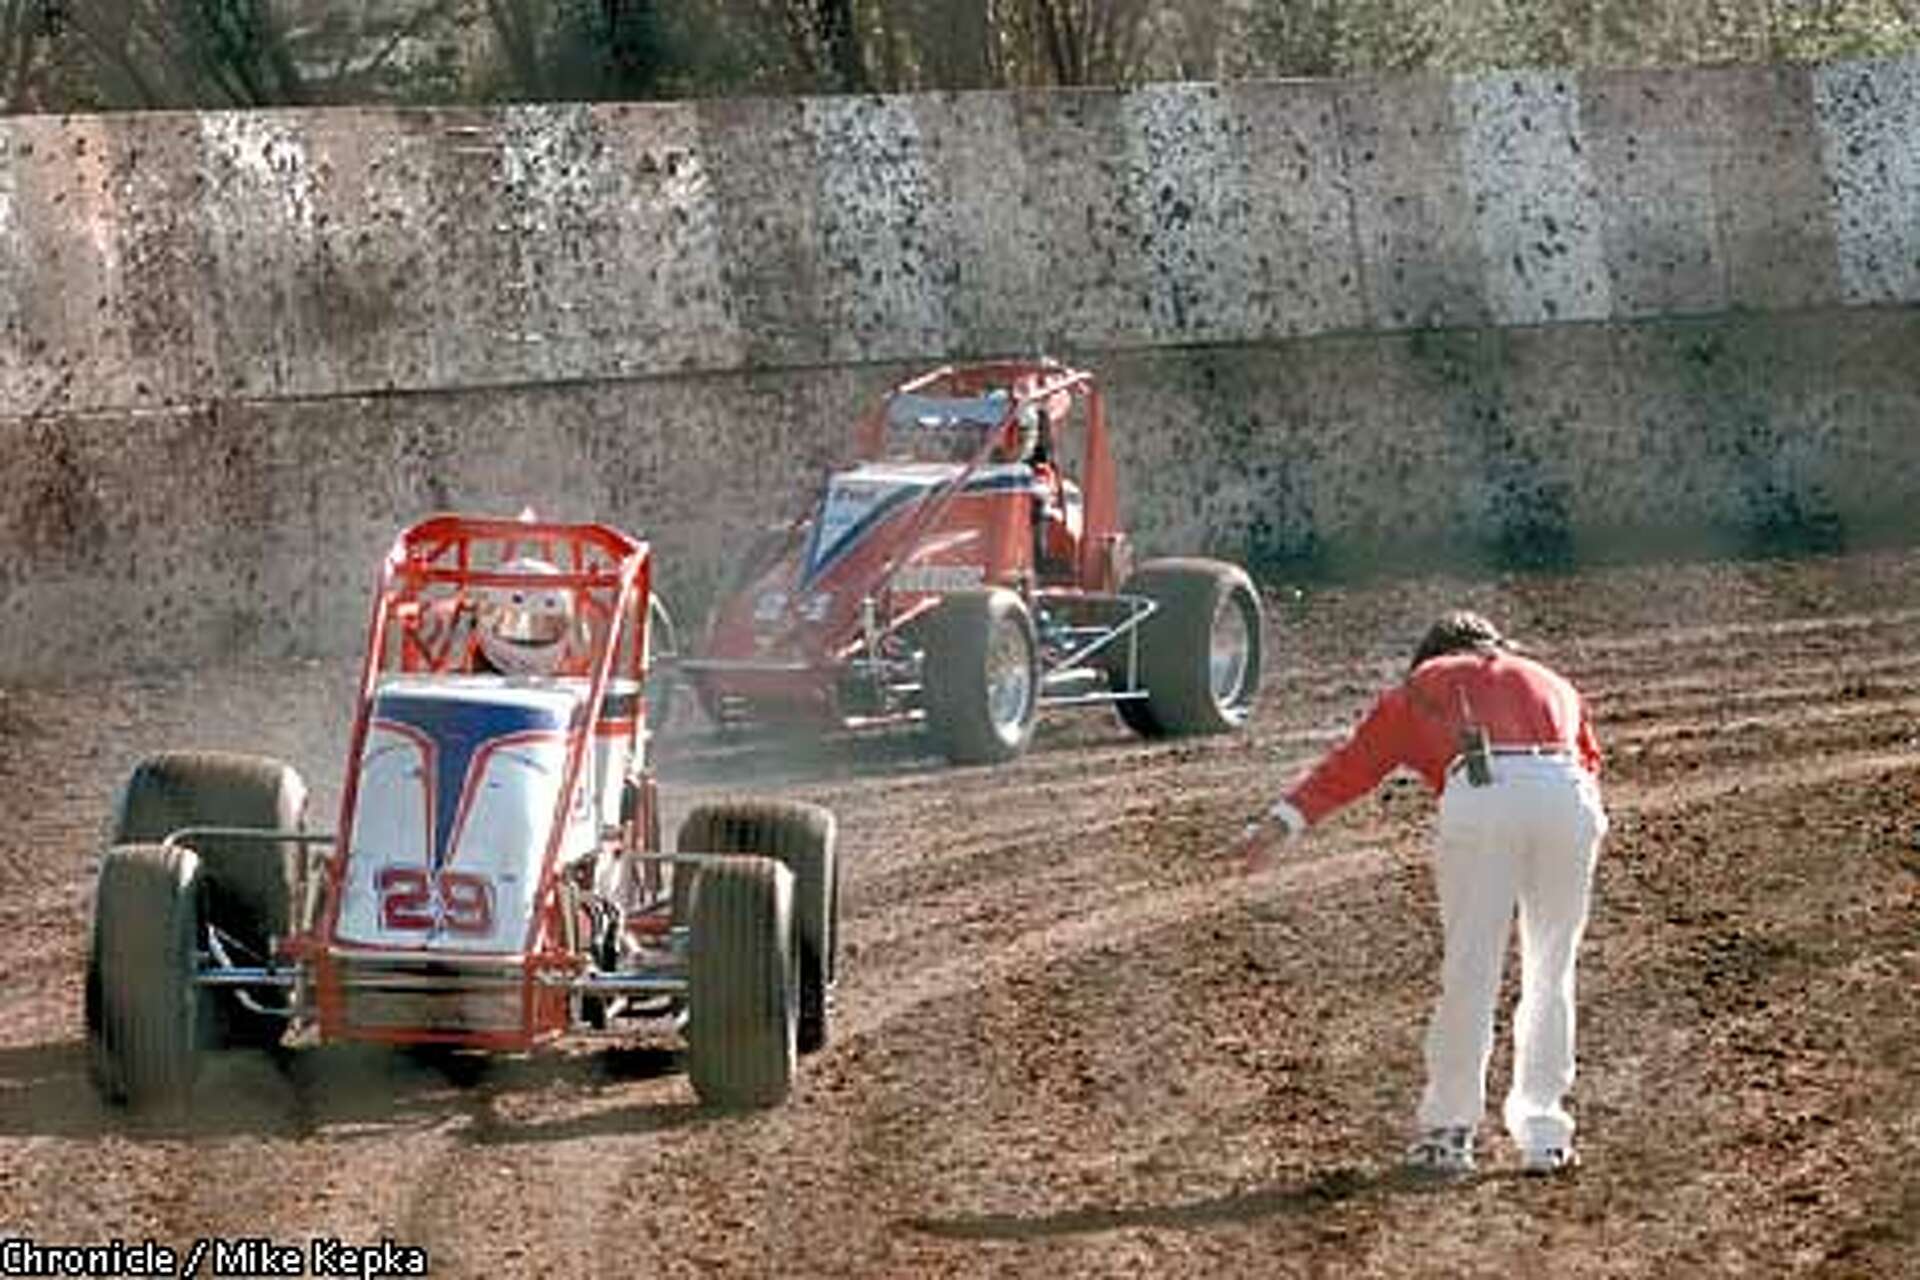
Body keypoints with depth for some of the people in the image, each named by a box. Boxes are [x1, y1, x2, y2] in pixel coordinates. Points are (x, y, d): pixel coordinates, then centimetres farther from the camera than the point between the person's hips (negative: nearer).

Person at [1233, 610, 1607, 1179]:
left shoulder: (1420, 688, 28)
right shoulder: (1554, 684, 38)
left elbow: (1353, 759, 18)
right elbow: (1590, 760, 27)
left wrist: (1284, 820, 11)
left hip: (1479, 796, -2)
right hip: (1568, 796, 2)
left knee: (1469, 972, 5)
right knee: (1551, 974, 14)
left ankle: (1450, 1131, 9)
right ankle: (1543, 1132, 16)